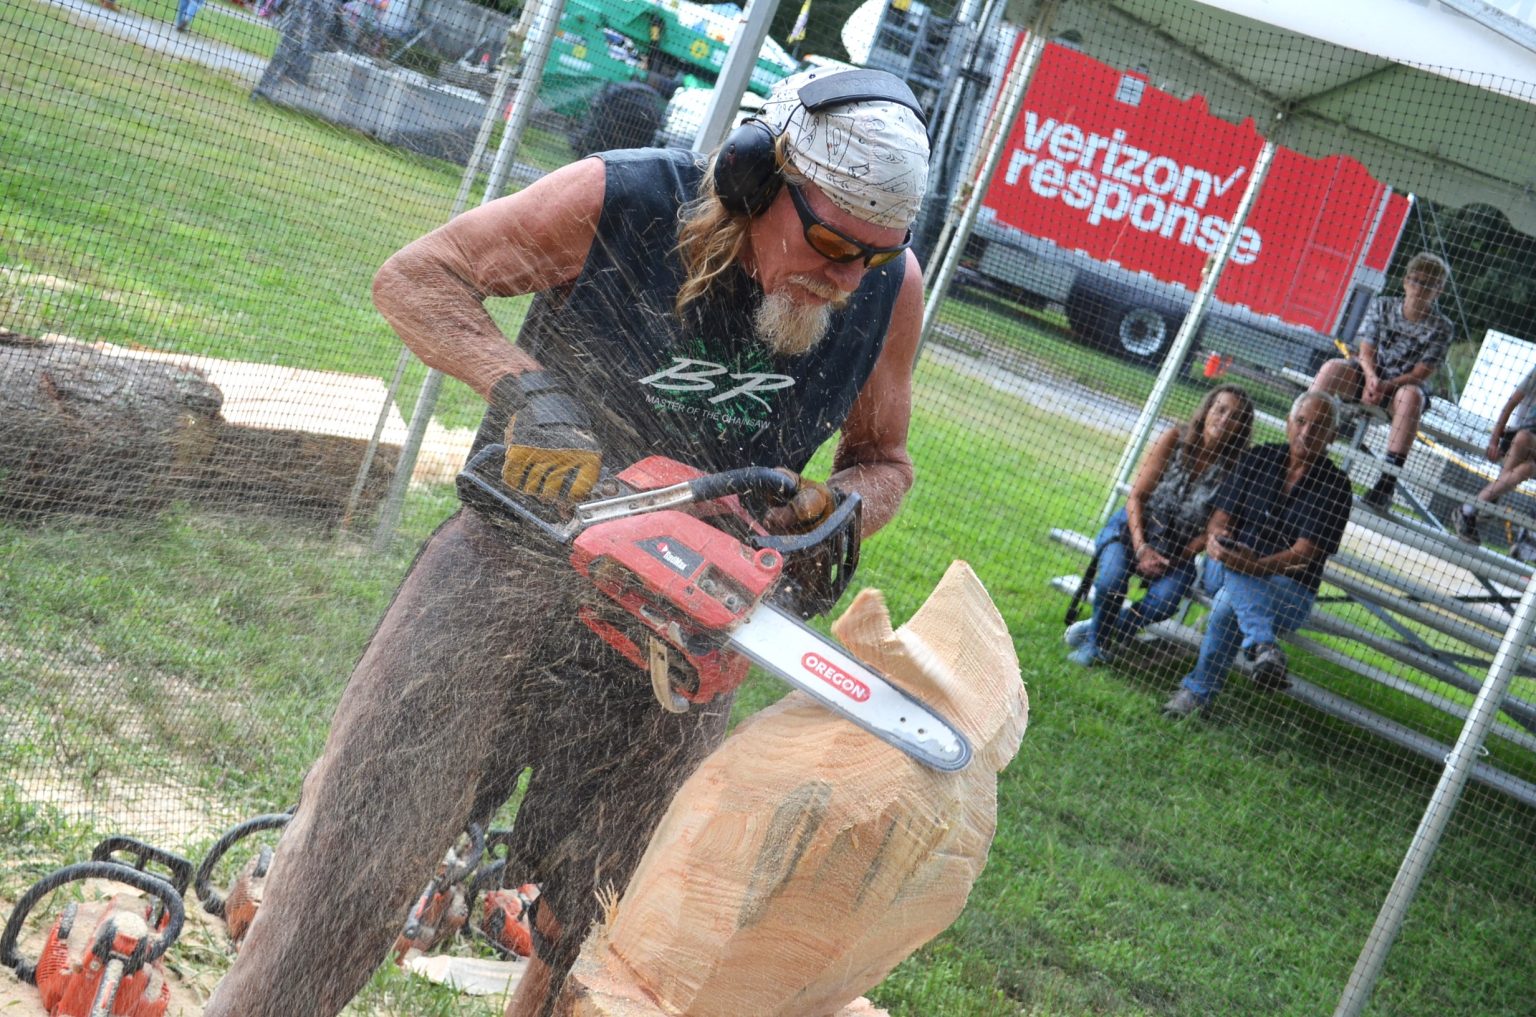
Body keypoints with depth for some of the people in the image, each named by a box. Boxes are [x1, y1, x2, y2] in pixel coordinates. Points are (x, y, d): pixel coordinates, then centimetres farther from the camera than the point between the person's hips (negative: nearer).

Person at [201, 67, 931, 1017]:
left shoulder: (890, 287, -9)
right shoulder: (616, 203, -18)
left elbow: (882, 462, 6)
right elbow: (414, 275, -9)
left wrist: (819, 517, -16)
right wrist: (527, 389, -25)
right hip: (517, 567, -2)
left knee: (614, 911, 11)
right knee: (359, 841, -1)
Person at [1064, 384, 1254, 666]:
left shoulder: (1234, 469, -12)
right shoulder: (1174, 439, -10)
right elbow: (1136, 496, -7)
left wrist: (1174, 561, -16)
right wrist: (1141, 549, -17)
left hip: (1177, 551, 0)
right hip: (1134, 528, 0)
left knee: (1164, 601, -29)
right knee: (1111, 581, -30)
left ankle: (1095, 630, -4)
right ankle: (1095, 642, -1)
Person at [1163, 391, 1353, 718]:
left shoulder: (1334, 486, -4)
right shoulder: (1259, 458, 8)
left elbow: (1305, 553, -16)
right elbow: (1221, 516, 5)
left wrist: (1257, 566, -34)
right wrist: (1216, 539, -21)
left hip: (1290, 593, -3)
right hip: (1224, 570, 3)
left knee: (1230, 601, -36)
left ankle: (1198, 692, -38)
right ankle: (1265, 647, -57)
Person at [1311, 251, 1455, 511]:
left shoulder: (1441, 329, -2)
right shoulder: (1382, 306, 5)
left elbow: (1421, 373, -9)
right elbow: (1366, 351, -1)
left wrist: (1384, 387, -23)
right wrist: (1371, 377, -22)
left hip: (1404, 385, -2)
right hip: (1369, 376, 2)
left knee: (1411, 395, -38)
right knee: (1333, 367, -26)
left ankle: (1387, 483, -43)